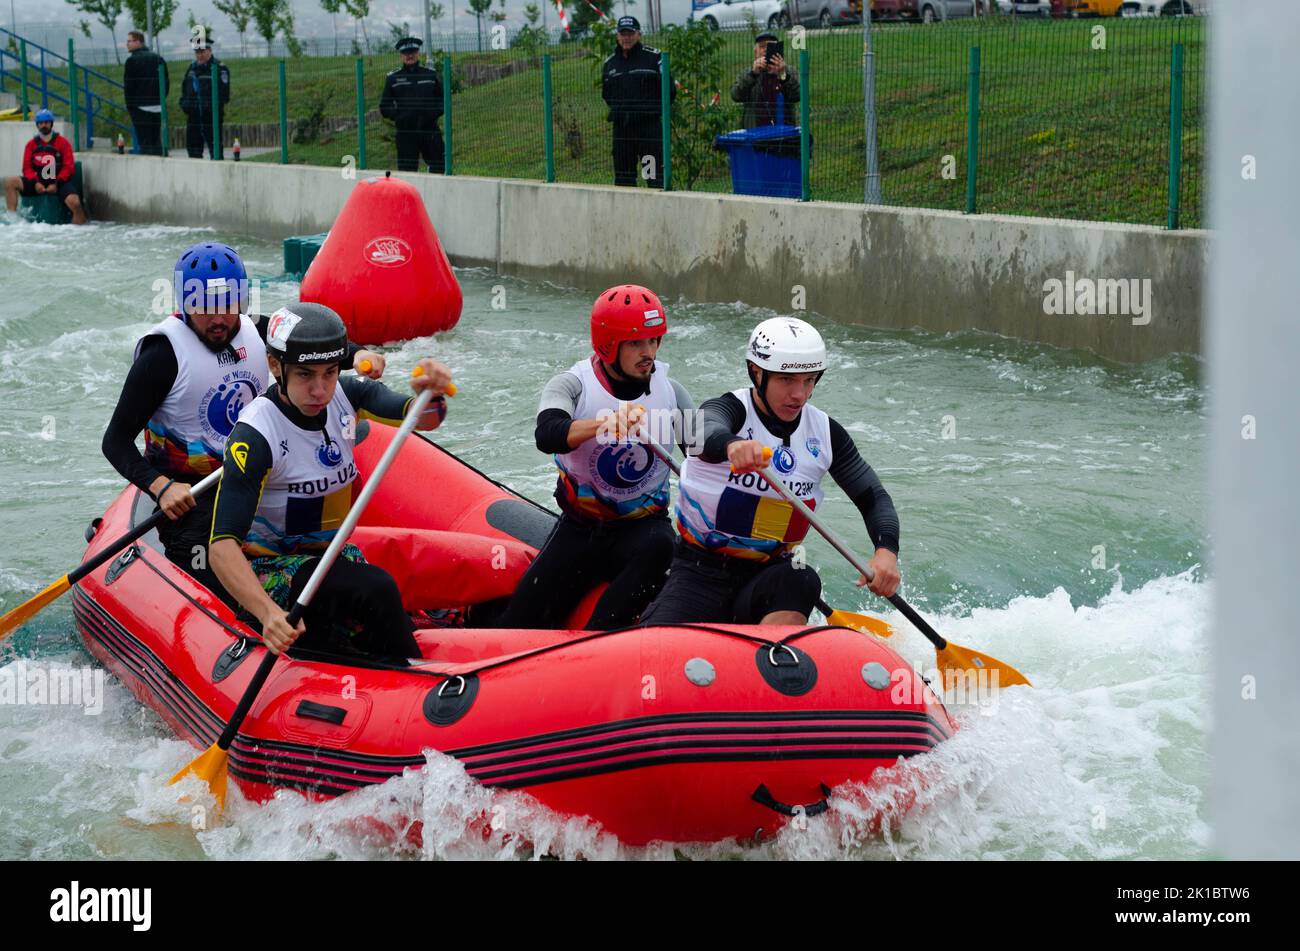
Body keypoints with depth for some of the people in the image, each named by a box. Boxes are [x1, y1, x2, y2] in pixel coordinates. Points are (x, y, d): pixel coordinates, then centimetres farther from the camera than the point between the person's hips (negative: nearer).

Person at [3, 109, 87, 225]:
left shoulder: (63, 143, 1)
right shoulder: (31, 144, 9)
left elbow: (69, 167, -4)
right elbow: (27, 167, 6)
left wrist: (56, 185, -17)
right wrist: (35, 183, -13)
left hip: (59, 182, -3)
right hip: (37, 183, 3)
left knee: (75, 204, -32)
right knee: (10, 182, -17)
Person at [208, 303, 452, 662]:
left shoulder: (345, 394, -2)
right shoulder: (255, 433, -23)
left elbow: (422, 419, -11)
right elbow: (223, 546, -30)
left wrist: (431, 394, -36)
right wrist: (269, 613, -46)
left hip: (333, 556, 6)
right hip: (269, 571, -6)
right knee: (377, 589, -30)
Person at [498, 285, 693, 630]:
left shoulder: (671, 392, 0)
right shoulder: (574, 385, -9)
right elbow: (547, 435, -31)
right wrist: (604, 423, -49)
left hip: (642, 526, 1)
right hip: (580, 529, -1)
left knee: (658, 547, -37)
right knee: (517, 627, -15)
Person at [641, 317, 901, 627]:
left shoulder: (825, 433, 3)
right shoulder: (731, 410, -11)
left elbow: (874, 498, 7)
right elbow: (708, 431, -36)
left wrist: (886, 551, -16)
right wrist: (731, 444, -63)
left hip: (769, 574, 3)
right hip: (700, 574, -3)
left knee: (801, 581, -33)